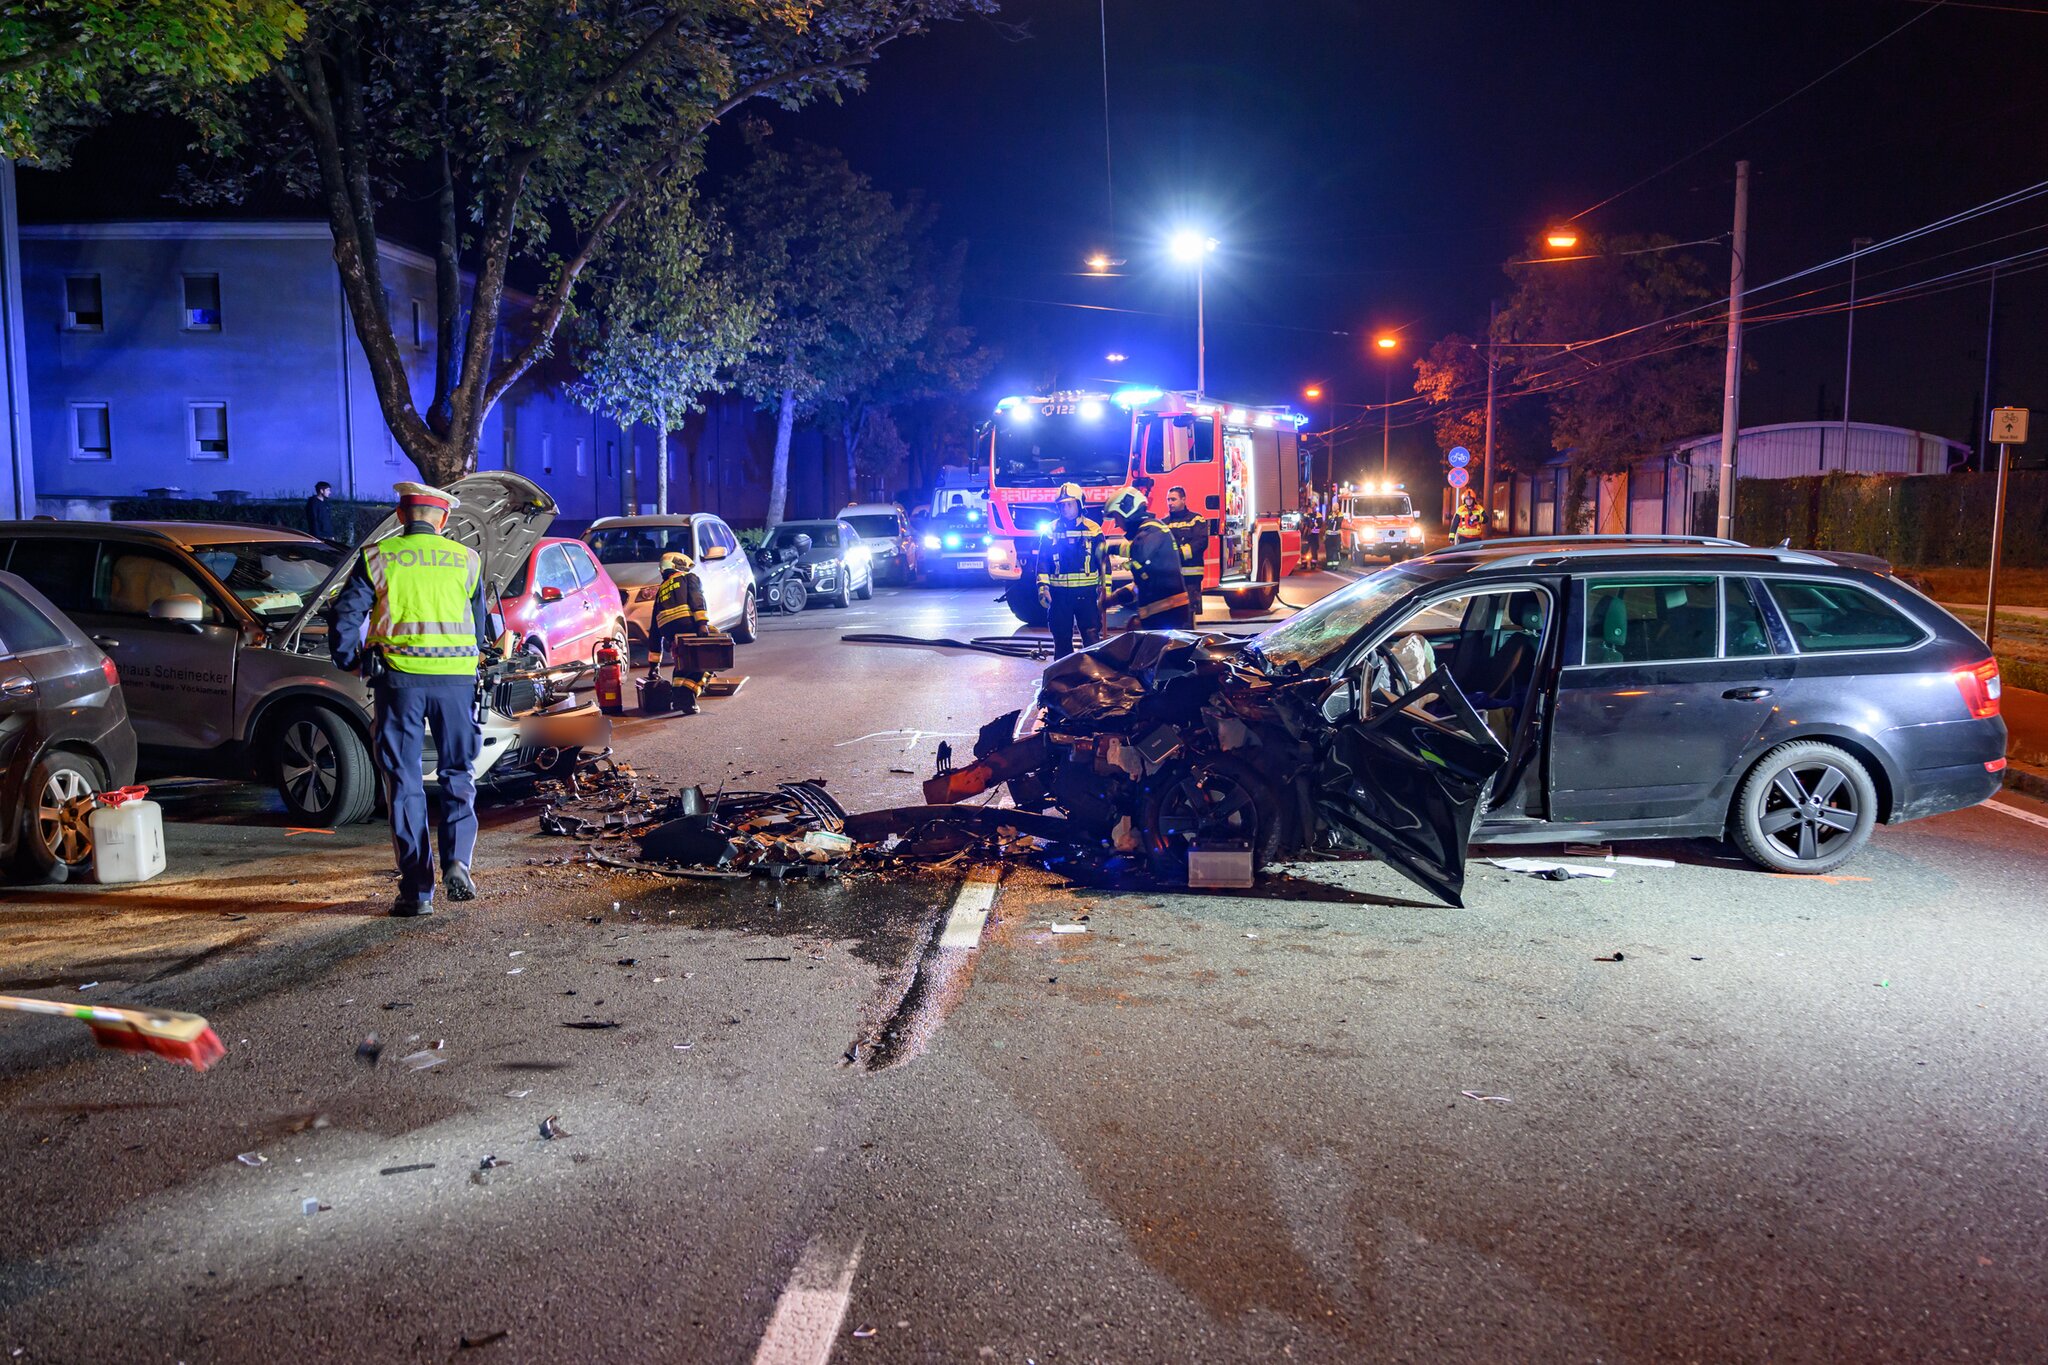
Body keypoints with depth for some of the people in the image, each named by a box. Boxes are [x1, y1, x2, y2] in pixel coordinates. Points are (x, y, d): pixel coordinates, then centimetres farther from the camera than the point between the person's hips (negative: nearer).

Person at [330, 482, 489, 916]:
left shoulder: (376, 558, 4)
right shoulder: (466, 559, 9)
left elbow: (345, 616, 2)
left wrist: (349, 662, 17)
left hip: (399, 677, -1)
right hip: (456, 678, 1)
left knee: (404, 782, 6)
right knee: (458, 774, 14)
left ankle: (417, 889, 5)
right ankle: (457, 863, -4)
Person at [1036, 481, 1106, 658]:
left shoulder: (1093, 530, 4)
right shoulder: (1050, 531, 7)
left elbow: (1103, 562, 6)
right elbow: (1042, 562, 7)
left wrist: (1104, 590, 2)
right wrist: (1043, 587, -5)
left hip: (1086, 593, -1)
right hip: (1059, 595, 1)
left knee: (1092, 637, -7)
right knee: (1062, 640, 6)